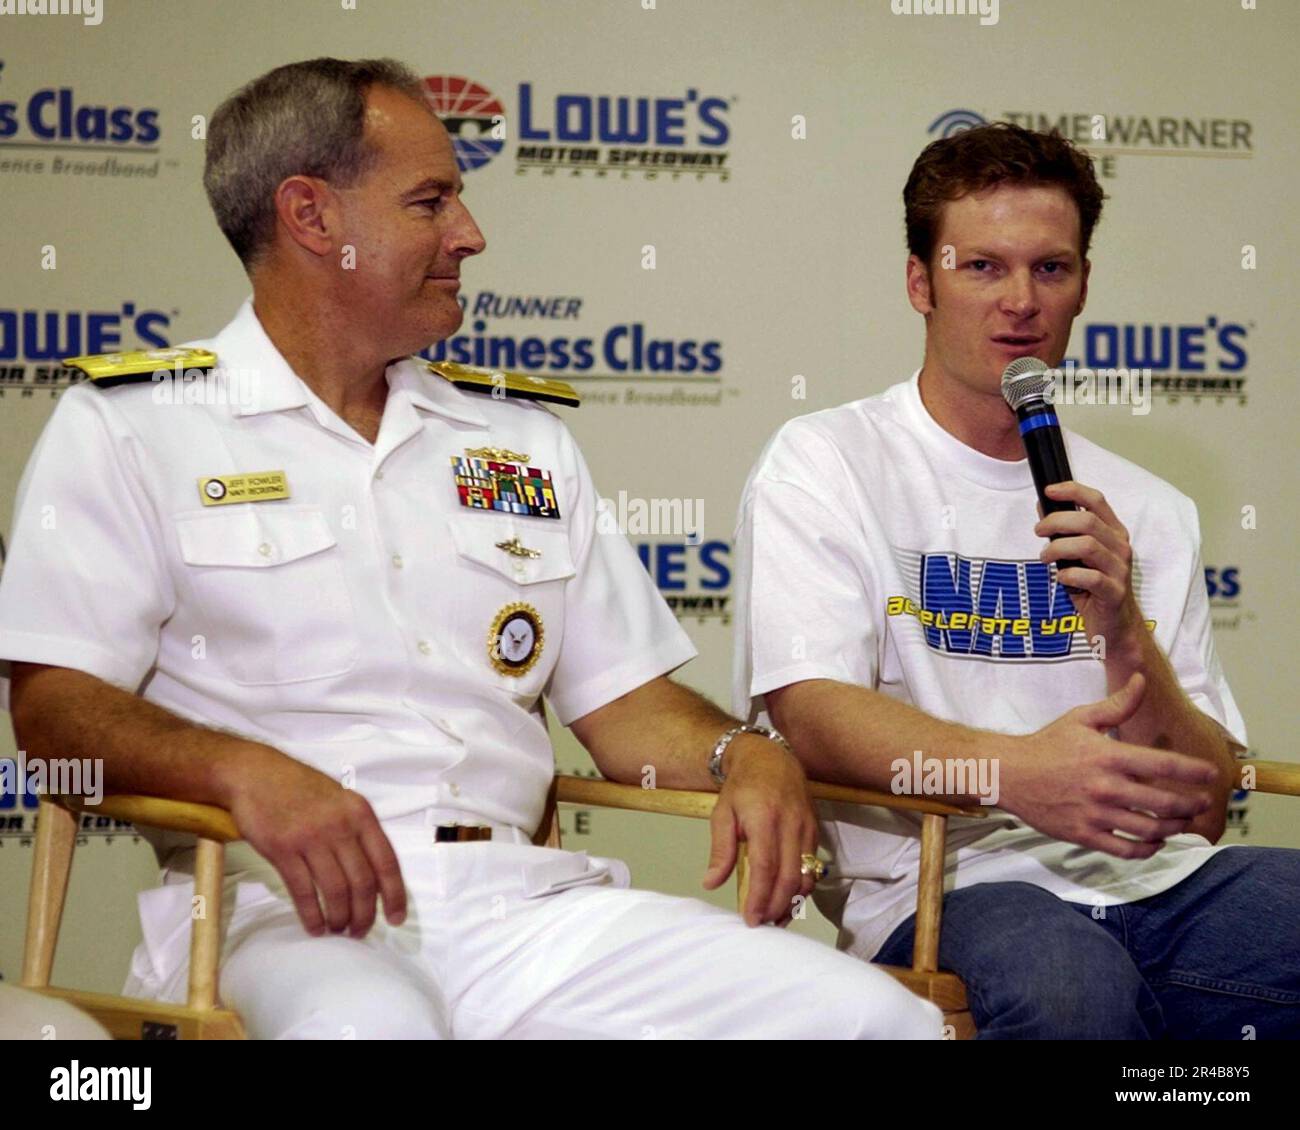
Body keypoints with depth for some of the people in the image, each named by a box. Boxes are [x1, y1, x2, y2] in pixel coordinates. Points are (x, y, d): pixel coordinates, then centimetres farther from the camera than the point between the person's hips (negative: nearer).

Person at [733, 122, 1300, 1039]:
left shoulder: (1147, 513, 18)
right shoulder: (824, 464, 6)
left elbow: (1200, 808, 12)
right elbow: (807, 713, -10)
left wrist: (1122, 628, -6)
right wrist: (1011, 772, -27)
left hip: (1149, 880, 4)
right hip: (944, 886, -3)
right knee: (1072, 982, -38)